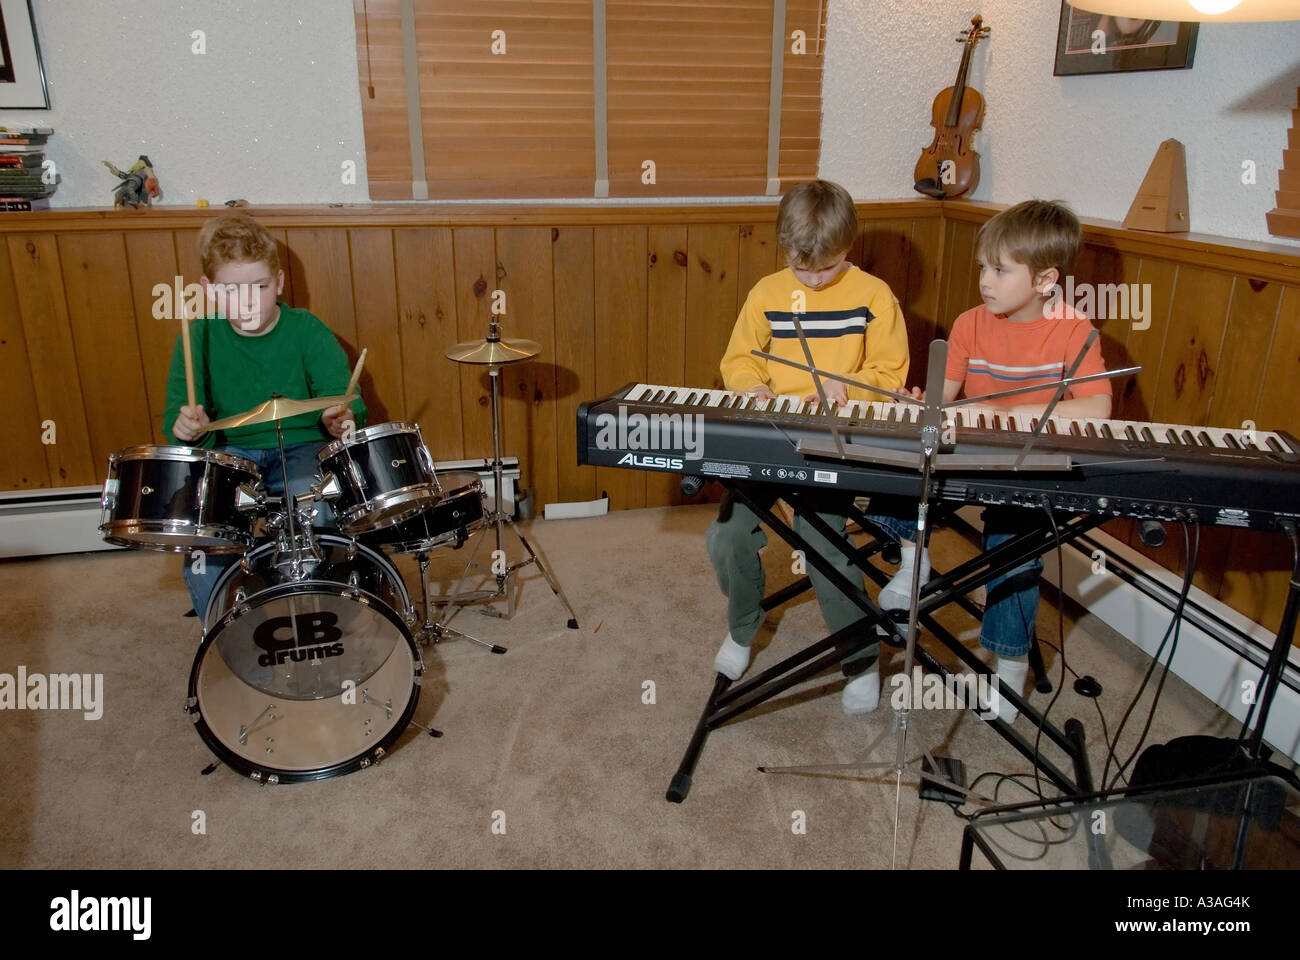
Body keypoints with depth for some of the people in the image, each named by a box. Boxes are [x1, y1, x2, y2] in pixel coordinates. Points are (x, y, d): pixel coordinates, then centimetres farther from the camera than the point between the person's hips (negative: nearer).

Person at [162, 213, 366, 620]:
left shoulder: (307, 331, -6)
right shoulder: (199, 338, -1)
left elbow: (341, 396, -10)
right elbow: (177, 412, -2)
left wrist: (341, 418, -34)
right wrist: (187, 426, -27)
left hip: (300, 448, -2)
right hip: (230, 453, 2)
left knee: (313, 508, -30)